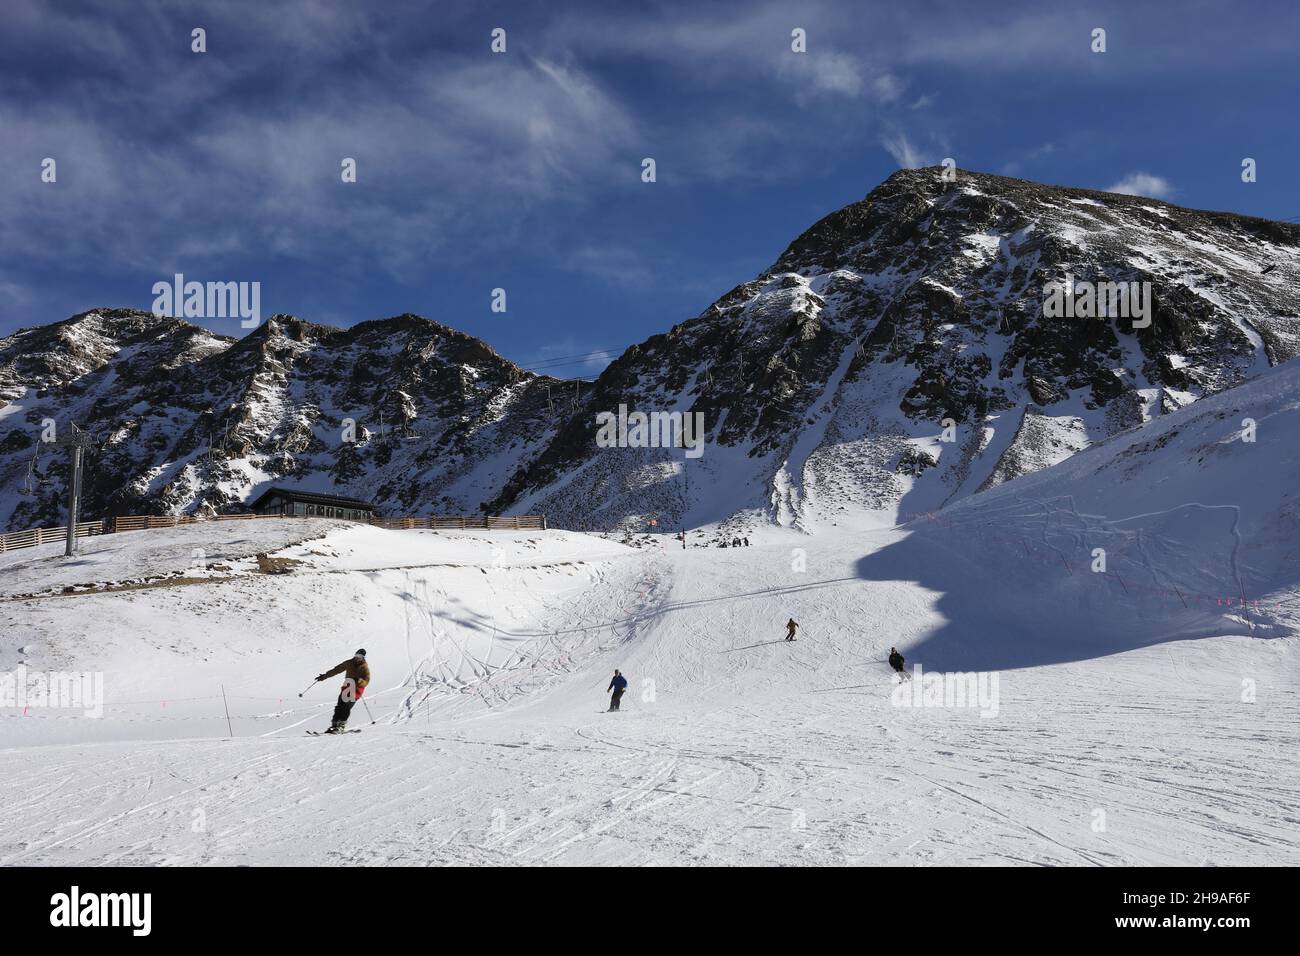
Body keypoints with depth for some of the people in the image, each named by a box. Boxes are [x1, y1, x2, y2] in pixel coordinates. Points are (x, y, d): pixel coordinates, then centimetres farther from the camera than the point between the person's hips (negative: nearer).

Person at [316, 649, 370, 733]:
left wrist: (359, 681, -33)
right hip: (347, 688, 5)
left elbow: (366, 681, -12)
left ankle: (340, 726, -18)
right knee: (339, 707, -4)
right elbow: (337, 670, 14)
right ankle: (334, 725, -2)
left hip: (356, 689, -5)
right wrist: (325, 676, 14)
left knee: (346, 707, -18)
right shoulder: (349, 663, 7)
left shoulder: (364, 667, -7)